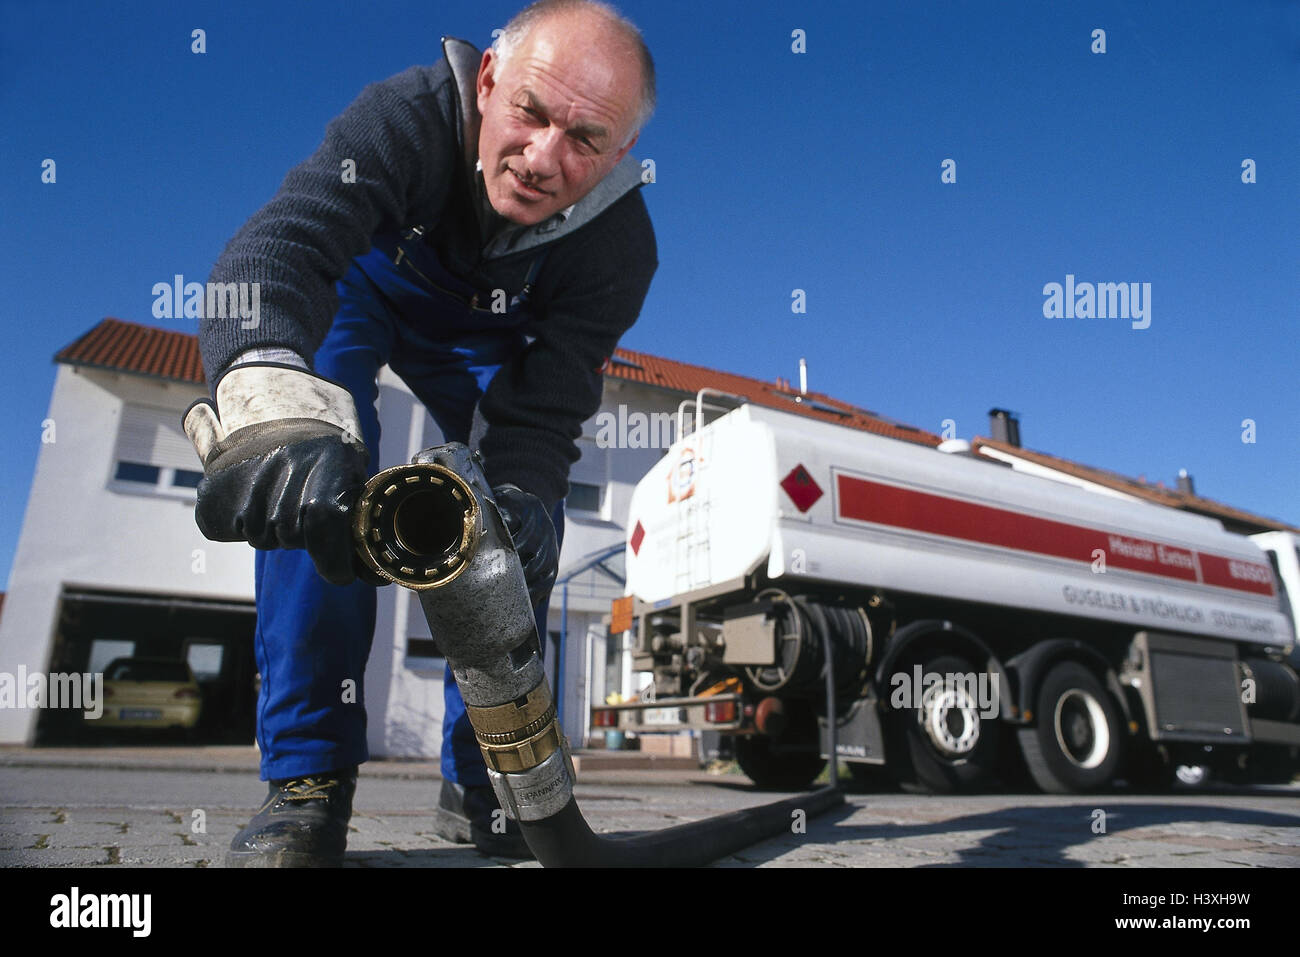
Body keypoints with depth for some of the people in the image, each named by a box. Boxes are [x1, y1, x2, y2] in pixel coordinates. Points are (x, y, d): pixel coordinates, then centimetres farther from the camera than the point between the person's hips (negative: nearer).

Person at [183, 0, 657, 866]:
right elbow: (280, 243, -52)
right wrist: (270, 400, -72)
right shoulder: (410, 116, -37)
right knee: (317, 481, -28)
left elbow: (544, 415, -30)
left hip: (481, 333, 2)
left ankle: (482, 780, 1)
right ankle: (309, 779, -16)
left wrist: (519, 499, -53)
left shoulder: (620, 247, -29)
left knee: (525, 521, -14)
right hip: (358, 281, -2)